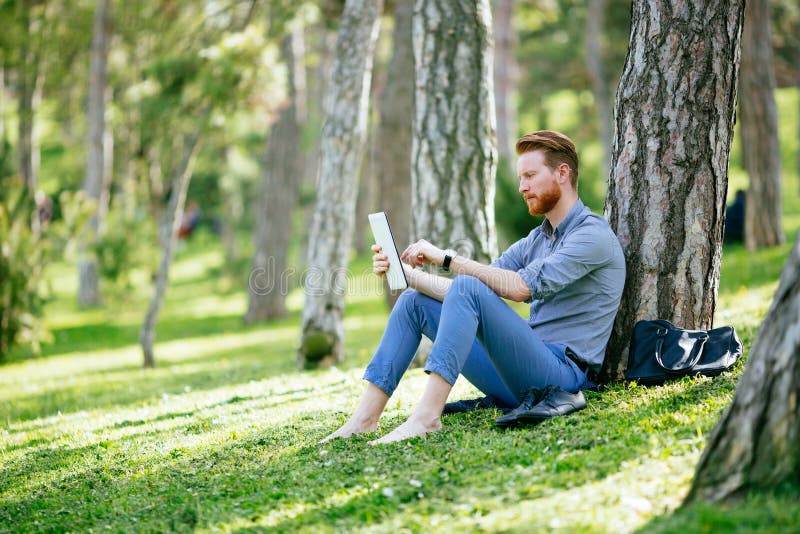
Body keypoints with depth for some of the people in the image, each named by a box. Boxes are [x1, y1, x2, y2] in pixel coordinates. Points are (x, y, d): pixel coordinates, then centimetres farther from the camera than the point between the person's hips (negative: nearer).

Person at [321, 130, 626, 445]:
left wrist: (446, 258, -17)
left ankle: (426, 416, -37)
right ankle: (365, 418, -7)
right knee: (415, 301, 5)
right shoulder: (536, 240, 20)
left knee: (468, 290, -28)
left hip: (564, 374, -9)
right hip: (516, 379, 9)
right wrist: (408, 273, -3)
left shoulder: (593, 235, -8)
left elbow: (520, 287, -21)